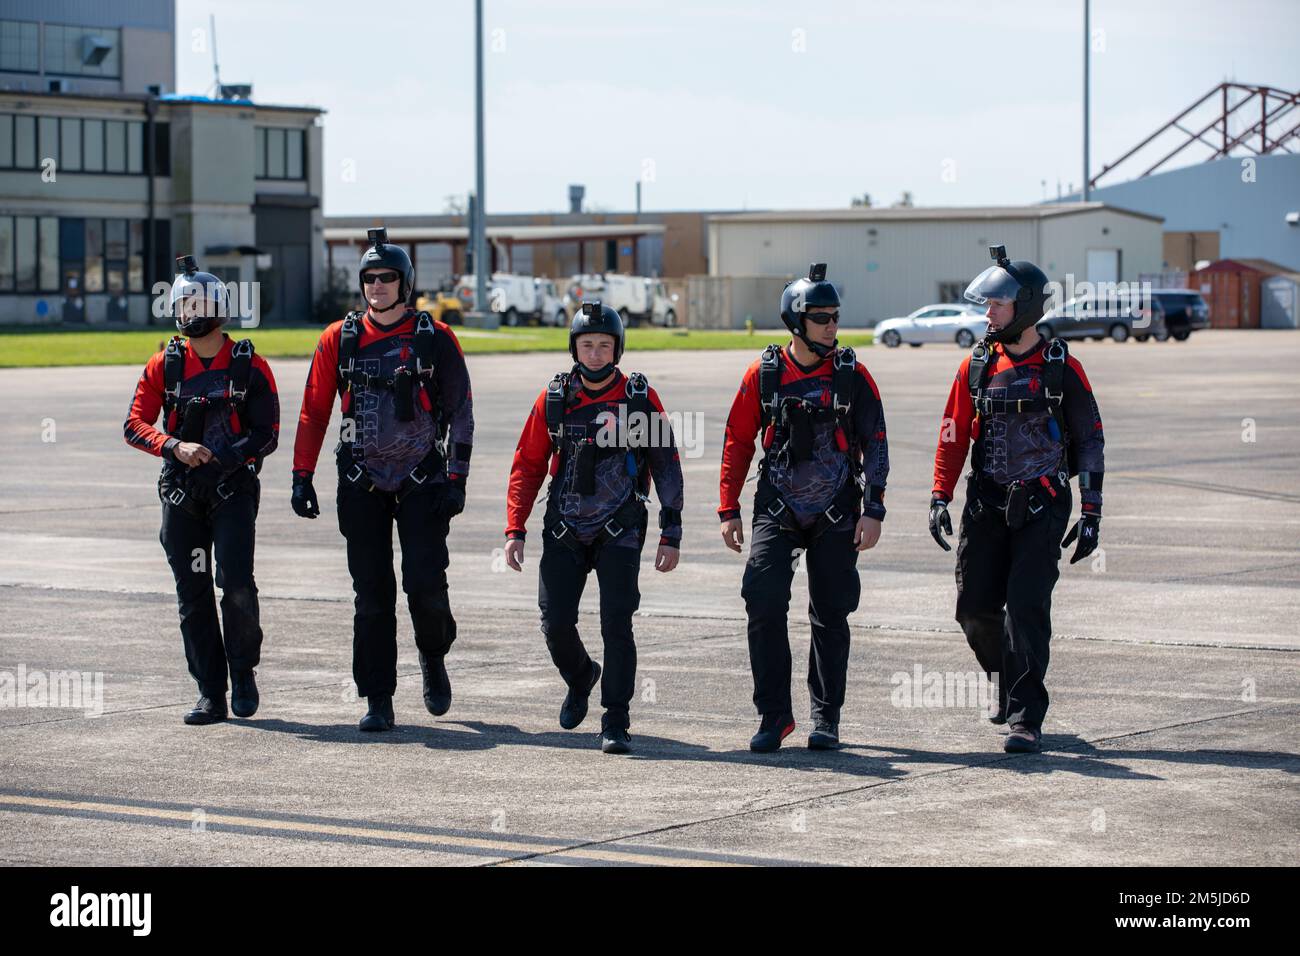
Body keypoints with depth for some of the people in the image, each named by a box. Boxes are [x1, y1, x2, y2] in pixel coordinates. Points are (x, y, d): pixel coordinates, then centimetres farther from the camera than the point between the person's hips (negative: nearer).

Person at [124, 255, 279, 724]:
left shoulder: (250, 367, -1)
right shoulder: (164, 366, 6)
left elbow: (267, 434, -2)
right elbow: (135, 425, 1)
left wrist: (226, 456, -19)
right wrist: (175, 446, -17)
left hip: (234, 488, -3)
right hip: (181, 492, 3)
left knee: (236, 584, -15)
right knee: (193, 595, 3)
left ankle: (243, 672, 8)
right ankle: (211, 693, 10)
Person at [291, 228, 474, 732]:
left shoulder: (436, 339, -1)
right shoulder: (339, 339, 4)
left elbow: (460, 411, 1)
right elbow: (314, 411, 7)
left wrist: (456, 478, -5)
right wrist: (302, 476, 1)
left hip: (422, 480, -2)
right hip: (361, 482, 2)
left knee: (425, 584, -8)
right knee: (372, 593, 1)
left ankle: (434, 657, 23)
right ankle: (377, 700, 7)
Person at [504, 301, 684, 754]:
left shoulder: (641, 398, -3)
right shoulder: (553, 399, 2)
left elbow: (666, 465, 1)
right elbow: (527, 466, 7)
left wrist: (671, 536, -2)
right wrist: (515, 531, 1)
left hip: (619, 532, -2)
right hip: (564, 530, 2)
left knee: (616, 625, -10)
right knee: (555, 622, 1)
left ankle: (616, 723, -3)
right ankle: (580, 678, 33)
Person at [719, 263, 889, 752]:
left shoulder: (852, 375, -2)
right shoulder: (763, 374, -1)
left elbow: (875, 445, 0)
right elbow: (738, 441, 6)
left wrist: (873, 511, -7)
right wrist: (728, 510, 3)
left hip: (837, 516, 0)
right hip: (777, 511, 0)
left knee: (831, 615, 5)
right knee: (764, 603, -14)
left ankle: (826, 720, 17)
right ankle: (774, 715, -4)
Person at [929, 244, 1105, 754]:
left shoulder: (1062, 369, -3)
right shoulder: (977, 365, 6)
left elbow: (1090, 442, 1)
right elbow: (953, 434, 10)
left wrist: (1091, 515, -2)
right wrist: (940, 497, 1)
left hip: (1041, 506, -4)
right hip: (986, 504, 4)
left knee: (1026, 610, -13)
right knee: (975, 609, 3)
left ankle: (1026, 719, -10)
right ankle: (1009, 685, 31)